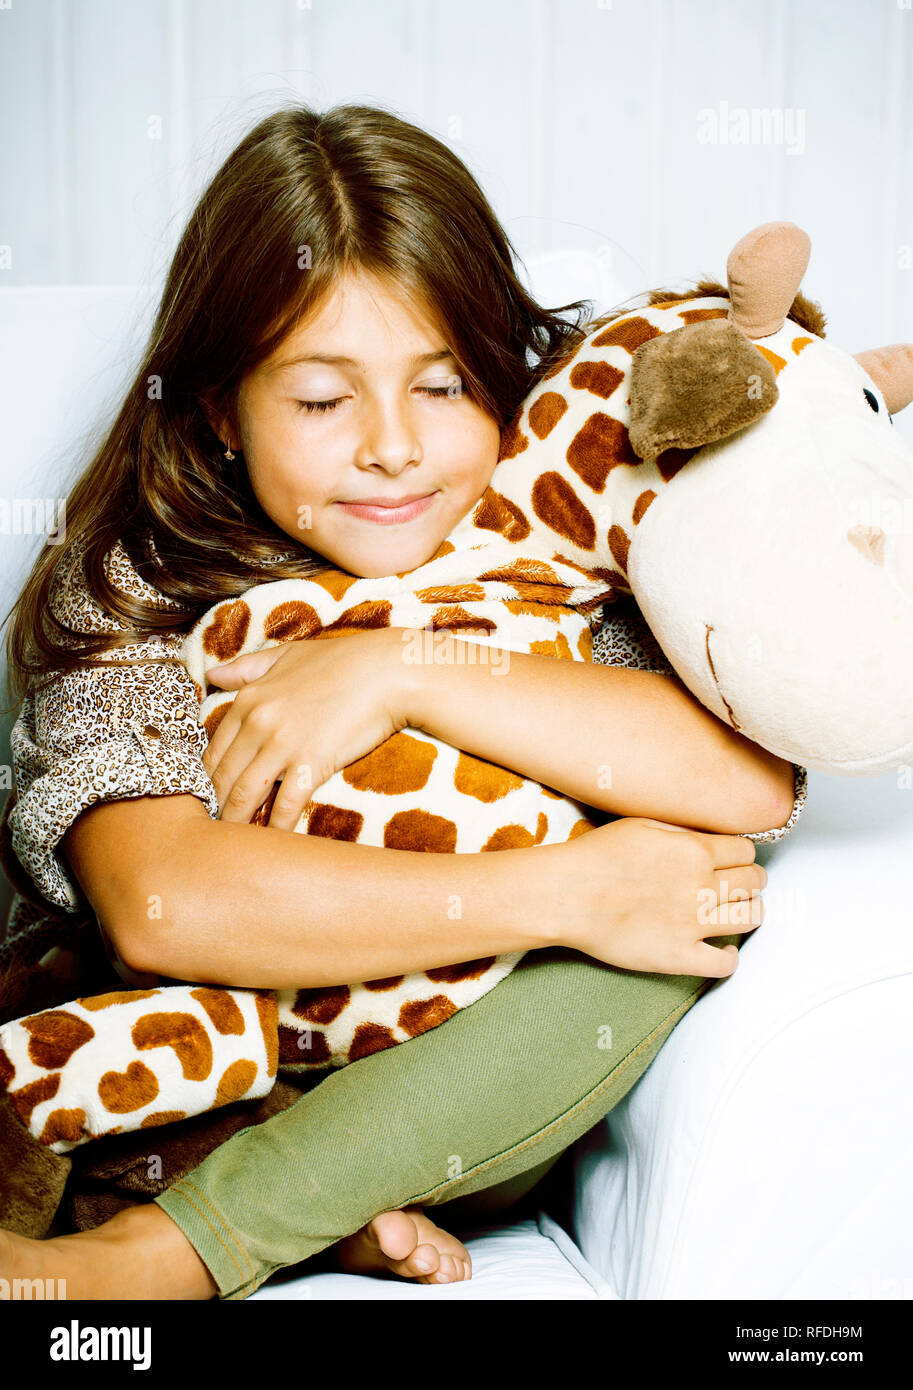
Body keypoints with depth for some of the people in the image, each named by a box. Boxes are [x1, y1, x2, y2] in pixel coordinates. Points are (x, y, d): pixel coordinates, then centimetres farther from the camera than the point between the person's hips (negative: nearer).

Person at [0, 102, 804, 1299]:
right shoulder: (132, 591, -13)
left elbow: (757, 779, -23)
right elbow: (158, 905, -30)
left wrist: (403, 675, -27)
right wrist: (568, 894, -31)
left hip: (470, 1115, 3)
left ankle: (158, 1249, -27)